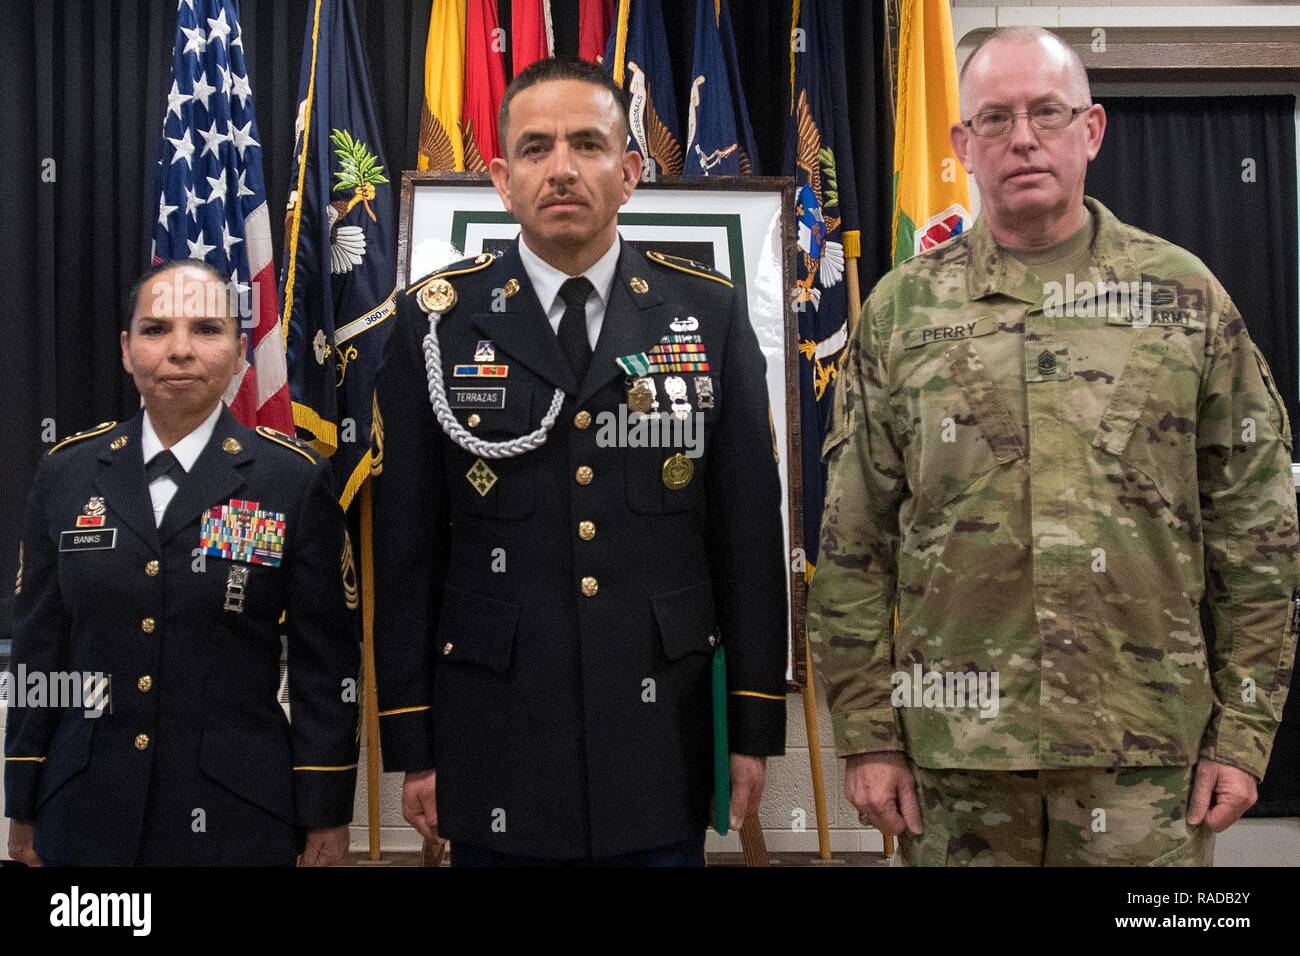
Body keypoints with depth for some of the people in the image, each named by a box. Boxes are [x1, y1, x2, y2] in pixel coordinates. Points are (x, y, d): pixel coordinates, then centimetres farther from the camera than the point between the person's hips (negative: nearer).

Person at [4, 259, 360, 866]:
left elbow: (325, 660, -4)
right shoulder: (67, 472, 4)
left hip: (233, 814, -2)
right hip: (87, 812, 3)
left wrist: (325, 815, -4)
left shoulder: (294, 479, -5)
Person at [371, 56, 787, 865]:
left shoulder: (711, 313, 0)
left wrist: (756, 725, 1)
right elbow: (407, 549, 0)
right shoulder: (437, 321, -2)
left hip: (663, 743, 1)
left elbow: (750, 531, 2)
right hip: (495, 740, 0)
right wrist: (412, 743, 0)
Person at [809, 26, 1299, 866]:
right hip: (953, 747, 0)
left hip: (1147, 745, 0)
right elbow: (855, 543, 3)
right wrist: (867, 733, -1)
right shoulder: (901, 310, 3)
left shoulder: (1185, 294, 3)